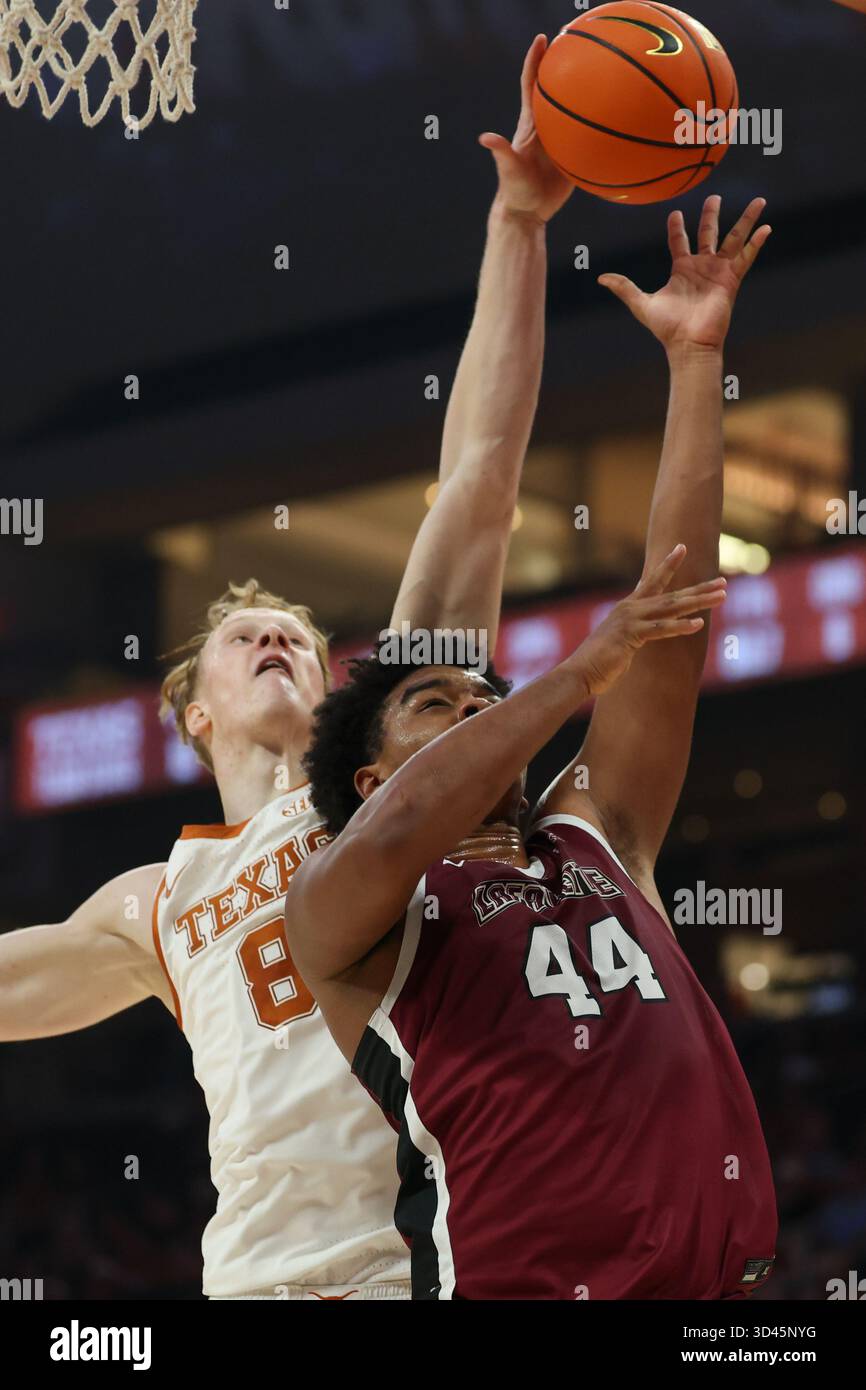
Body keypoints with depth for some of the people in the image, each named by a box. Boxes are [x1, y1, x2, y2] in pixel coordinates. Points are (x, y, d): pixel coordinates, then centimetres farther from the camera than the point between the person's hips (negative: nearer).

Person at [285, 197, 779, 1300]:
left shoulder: (596, 842, 20)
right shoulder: (335, 906, 8)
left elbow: (676, 603, 16)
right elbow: (393, 838, -17)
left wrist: (695, 357, 12)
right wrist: (580, 670, -10)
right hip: (519, 1283, -5)